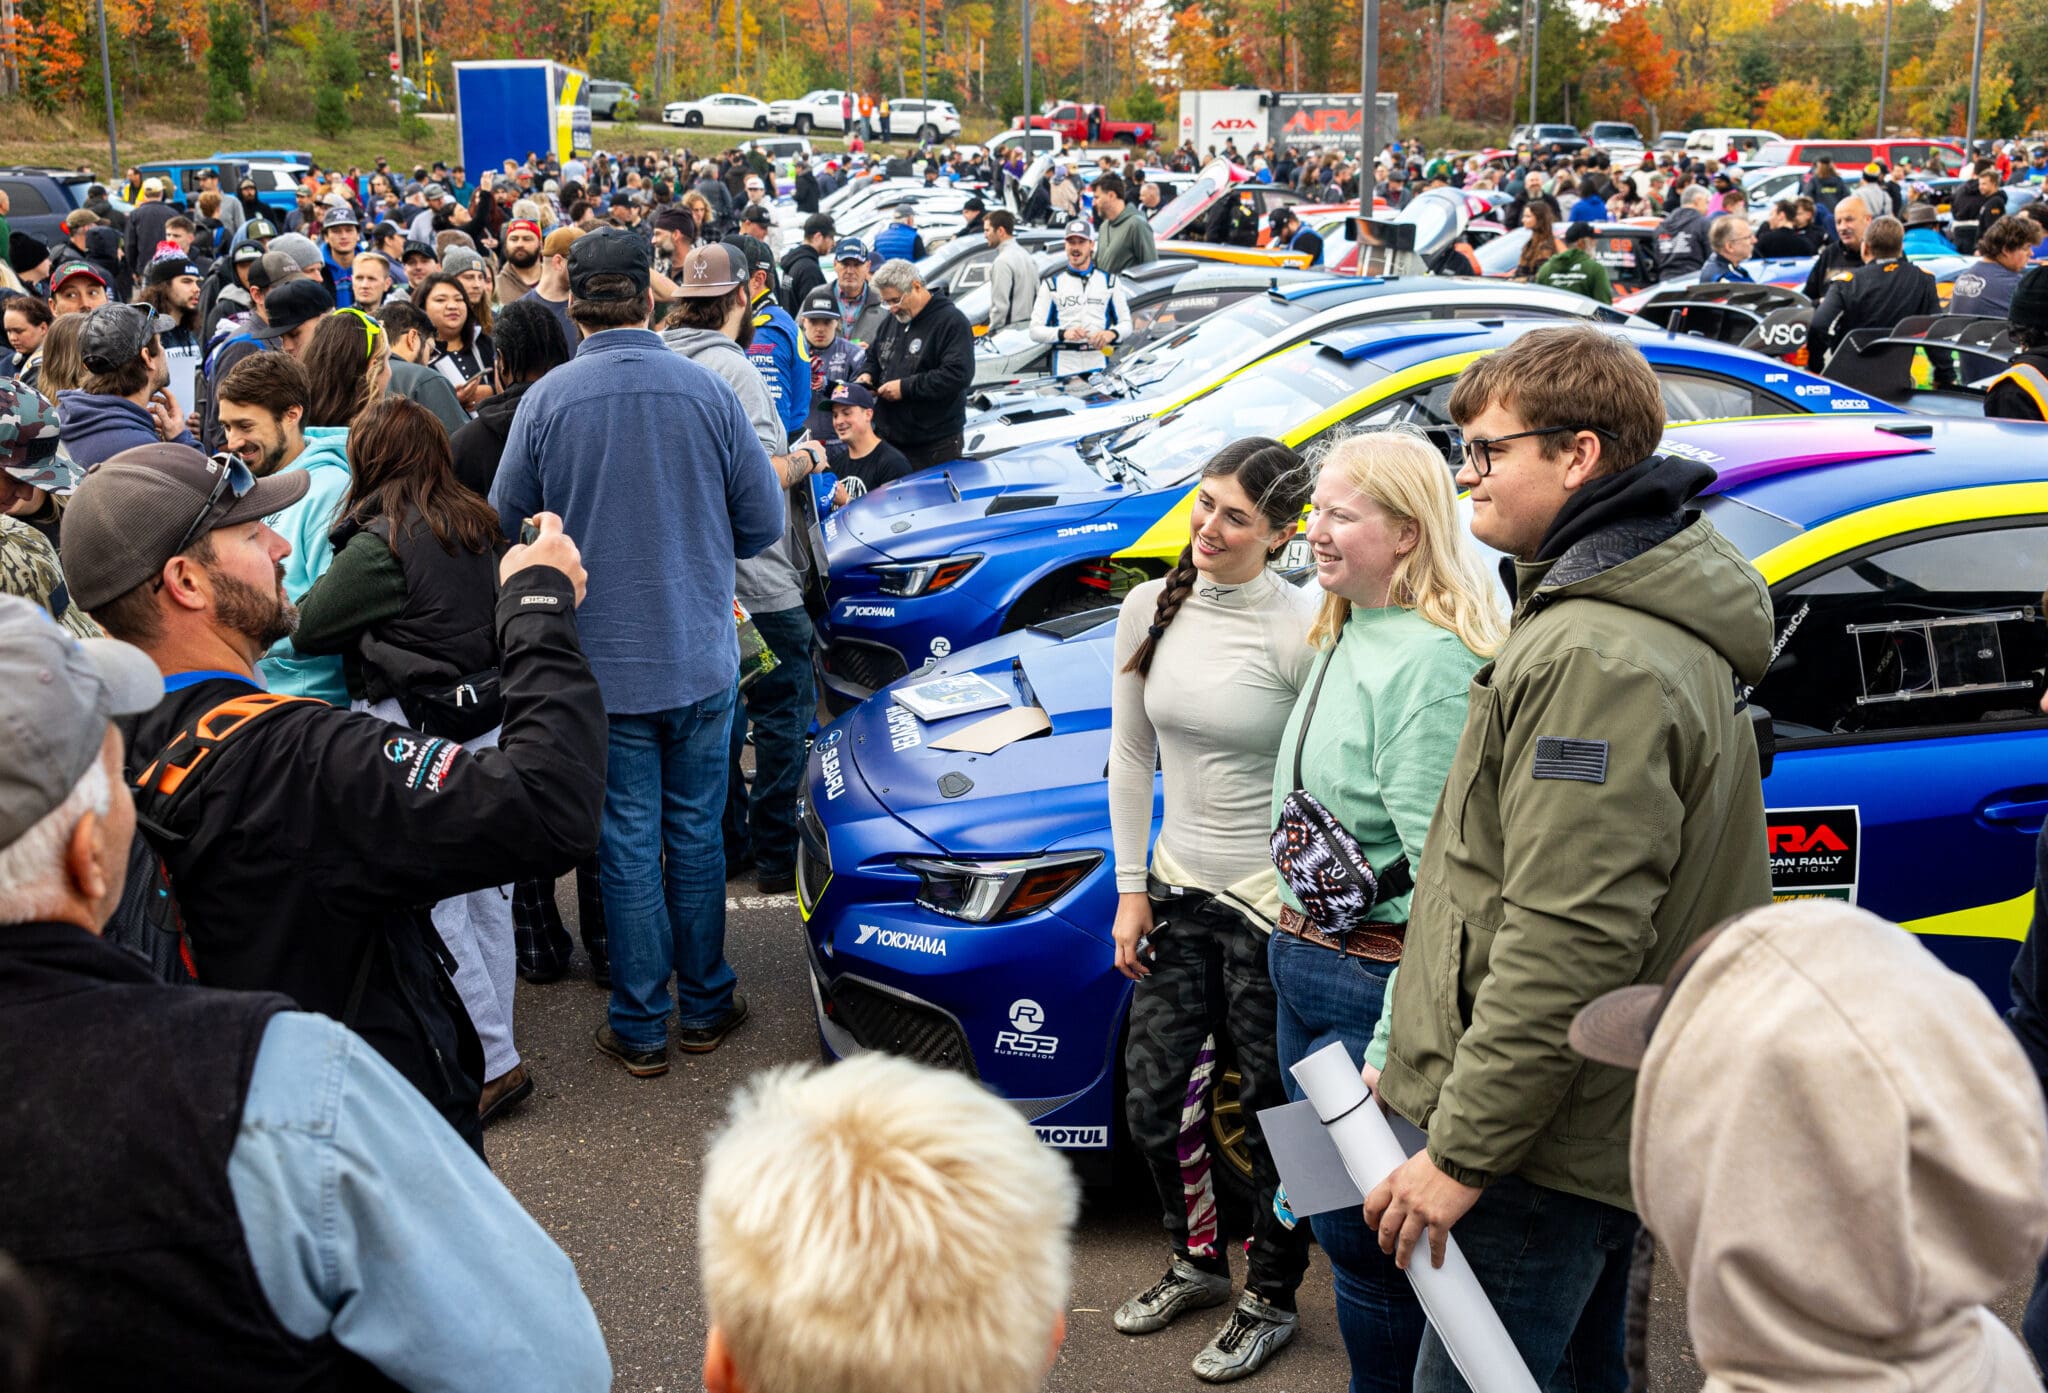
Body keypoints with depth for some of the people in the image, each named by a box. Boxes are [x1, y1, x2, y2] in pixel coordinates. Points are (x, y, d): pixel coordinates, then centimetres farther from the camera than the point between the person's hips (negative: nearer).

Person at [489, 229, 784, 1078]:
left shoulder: (546, 401, -10)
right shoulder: (707, 391, -8)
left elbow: (505, 524, -1)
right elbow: (763, 521, -1)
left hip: (605, 659, -1)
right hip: (701, 654, 1)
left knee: (628, 842, 7)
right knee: (697, 831, 13)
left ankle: (641, 1029, 14)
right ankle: (705, 1007, 24)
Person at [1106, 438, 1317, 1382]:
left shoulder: (1299, 630, -17)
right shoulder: (1152, 610, 1)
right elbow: (1130, 757, 8)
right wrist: (1130, 888, 6)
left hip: (1272, 906, -6)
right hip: (1180, 892, 6)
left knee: (1277, 1111, 8)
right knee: (1152, 1099, 13)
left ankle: (1270, 1300, 28)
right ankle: (1196, 1262, 37)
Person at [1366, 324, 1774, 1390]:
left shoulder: (1595, 658, -22)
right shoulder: (1637, 618, 13)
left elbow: (1568, 944, -27)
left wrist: (1462, 1149, -21)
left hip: (1546, 1149, -11)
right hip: (1605, 1131, 11)